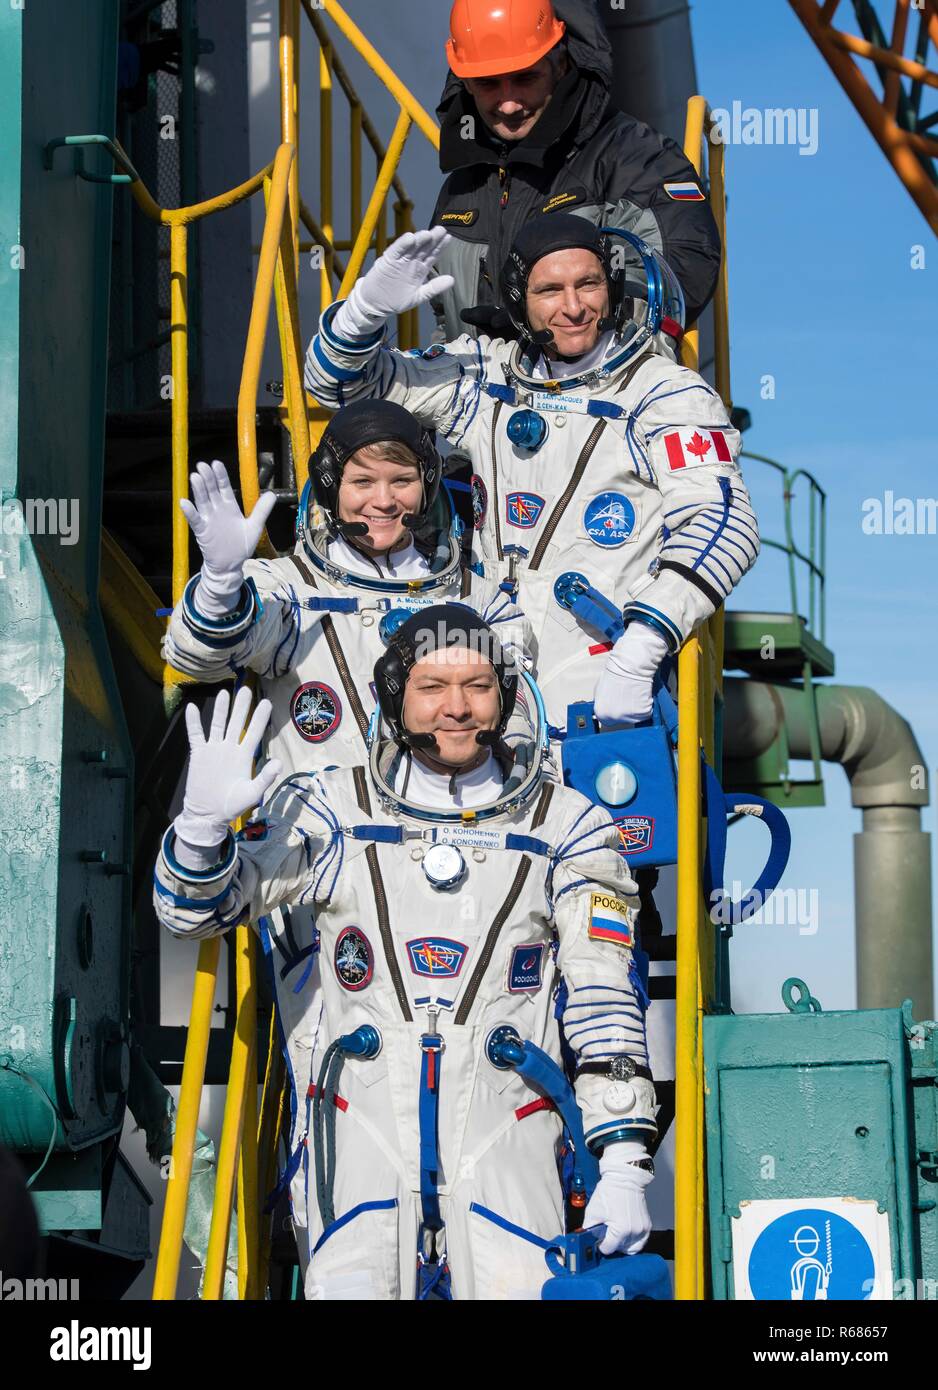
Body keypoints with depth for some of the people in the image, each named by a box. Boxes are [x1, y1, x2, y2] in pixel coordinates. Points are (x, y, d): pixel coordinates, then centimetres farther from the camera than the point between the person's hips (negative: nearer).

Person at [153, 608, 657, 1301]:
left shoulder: (566, 827, 4)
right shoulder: (331, 810, 5)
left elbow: (606, 1002, 1)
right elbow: (195, 910, 7)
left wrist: (625, 1167, -7)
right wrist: (204, 822, -15)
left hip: (506, 1144, 0)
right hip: (362, 1140, 0)